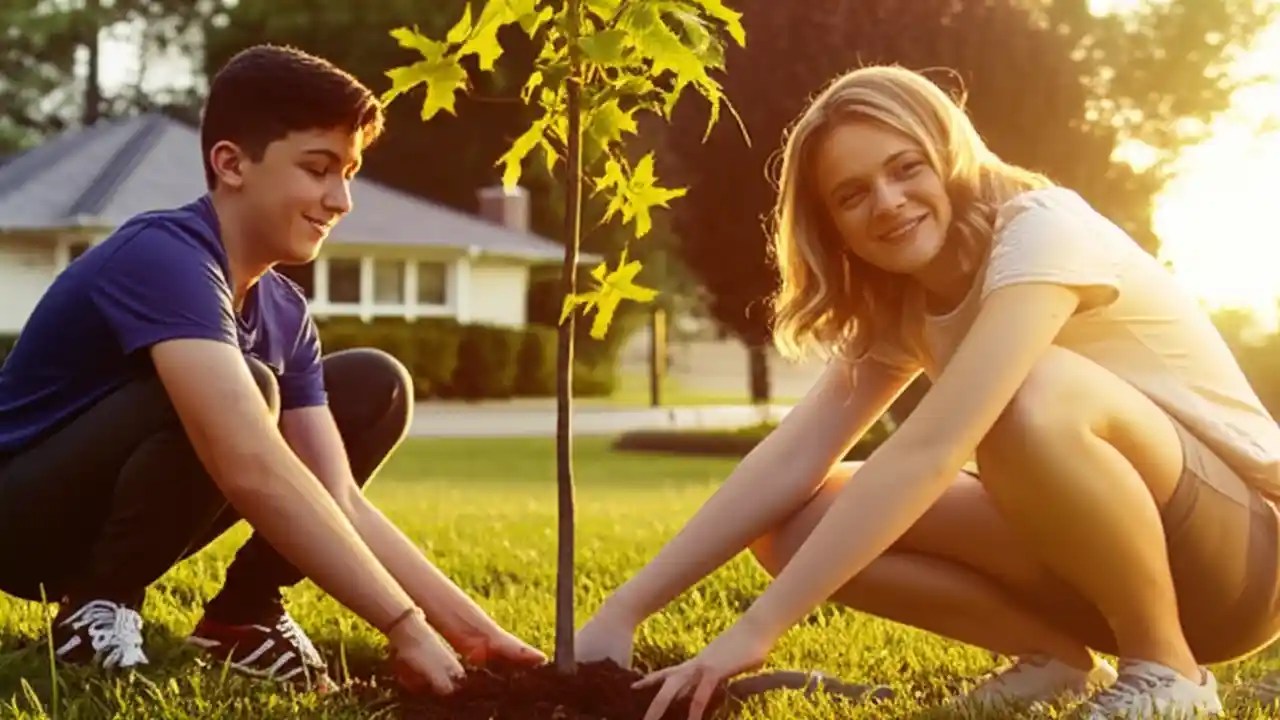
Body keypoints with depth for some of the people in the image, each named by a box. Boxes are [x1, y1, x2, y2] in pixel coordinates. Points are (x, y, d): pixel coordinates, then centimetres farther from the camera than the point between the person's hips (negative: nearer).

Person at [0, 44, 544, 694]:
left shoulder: (284, 313, 0)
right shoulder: (165, 256, -27)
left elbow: (339, 503, -4)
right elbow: (252, 470, -40)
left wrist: (468, 627, -15)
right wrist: (404, 626, -38)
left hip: (113, 510, 8)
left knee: (376, 386, 3)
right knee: (245, 387, -33)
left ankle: (242, 614, 1)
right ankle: (99, 611, -14)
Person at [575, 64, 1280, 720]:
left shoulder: (1043, 231, -21)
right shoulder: (903, 305, 3)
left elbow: (929, 448, -32)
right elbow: (795, 454, -7)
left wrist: (756, 629, -35)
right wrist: (622, 613, -18)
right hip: (1101, 546, 7)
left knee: (1035, 396, -38)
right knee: (800, 522, -11)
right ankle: (1056, 658, 1)